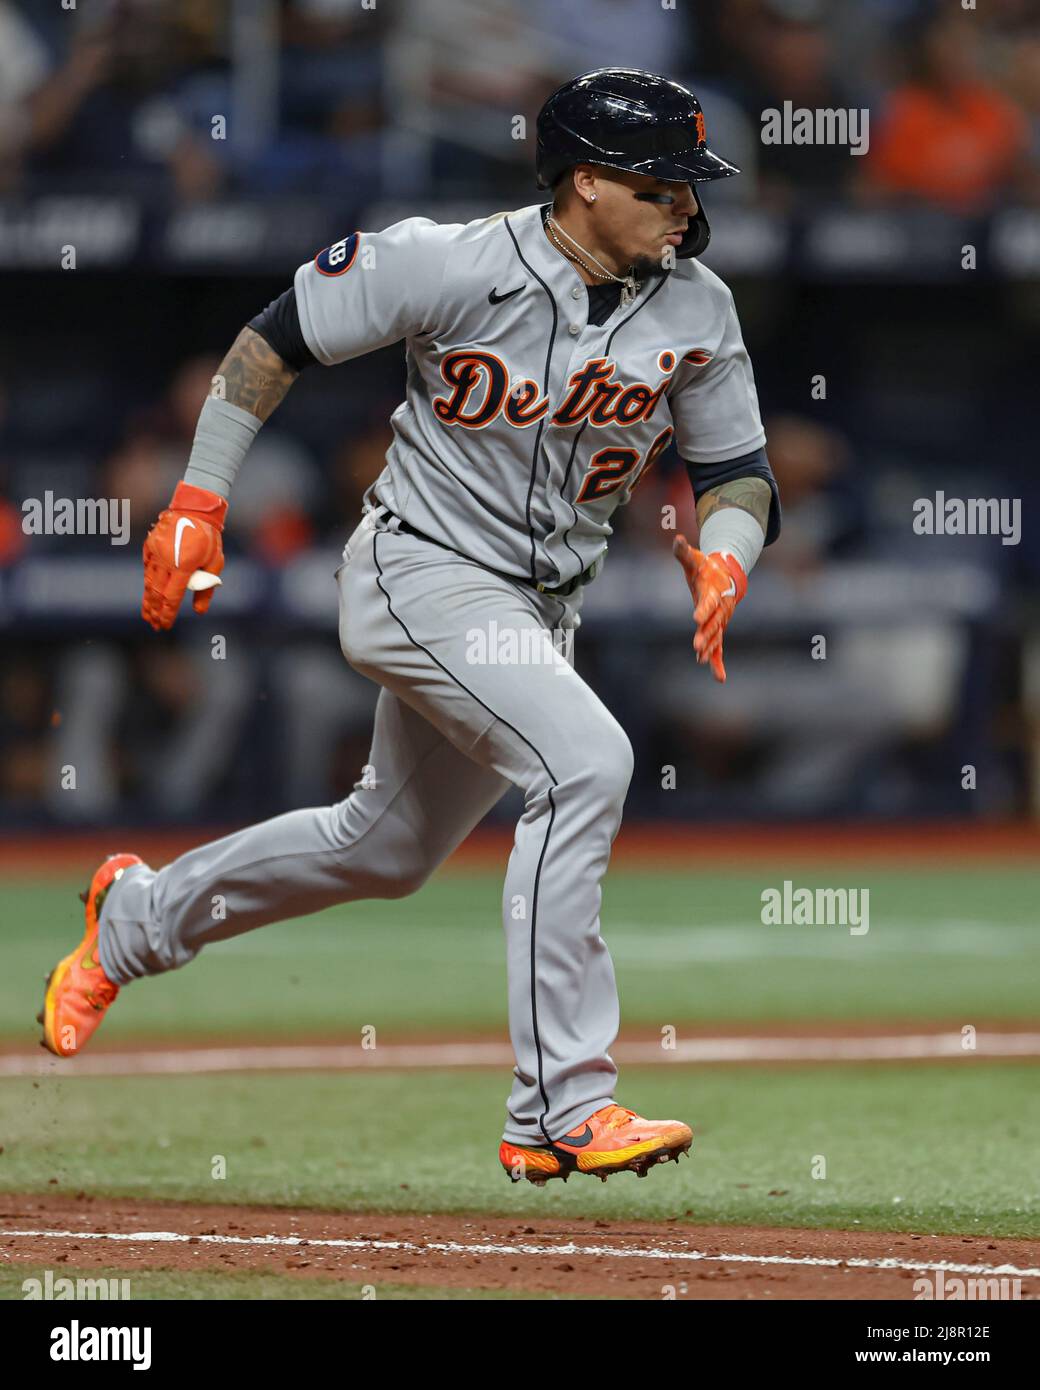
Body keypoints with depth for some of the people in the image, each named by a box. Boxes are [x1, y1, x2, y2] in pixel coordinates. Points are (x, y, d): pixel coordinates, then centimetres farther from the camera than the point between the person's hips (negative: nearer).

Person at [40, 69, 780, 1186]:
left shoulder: (695, 309, -5)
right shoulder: (454, 266, -19)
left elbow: (738, 471, 3)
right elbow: (278, 338, -8)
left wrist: (723, 556, -20)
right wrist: (199, 500, -12)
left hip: (541, 609, 7)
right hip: (421, 577, -7)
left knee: (387, 848, 19)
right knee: (585, 759, -28)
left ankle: (139, 913, 45)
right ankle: (558, 1114, -28)